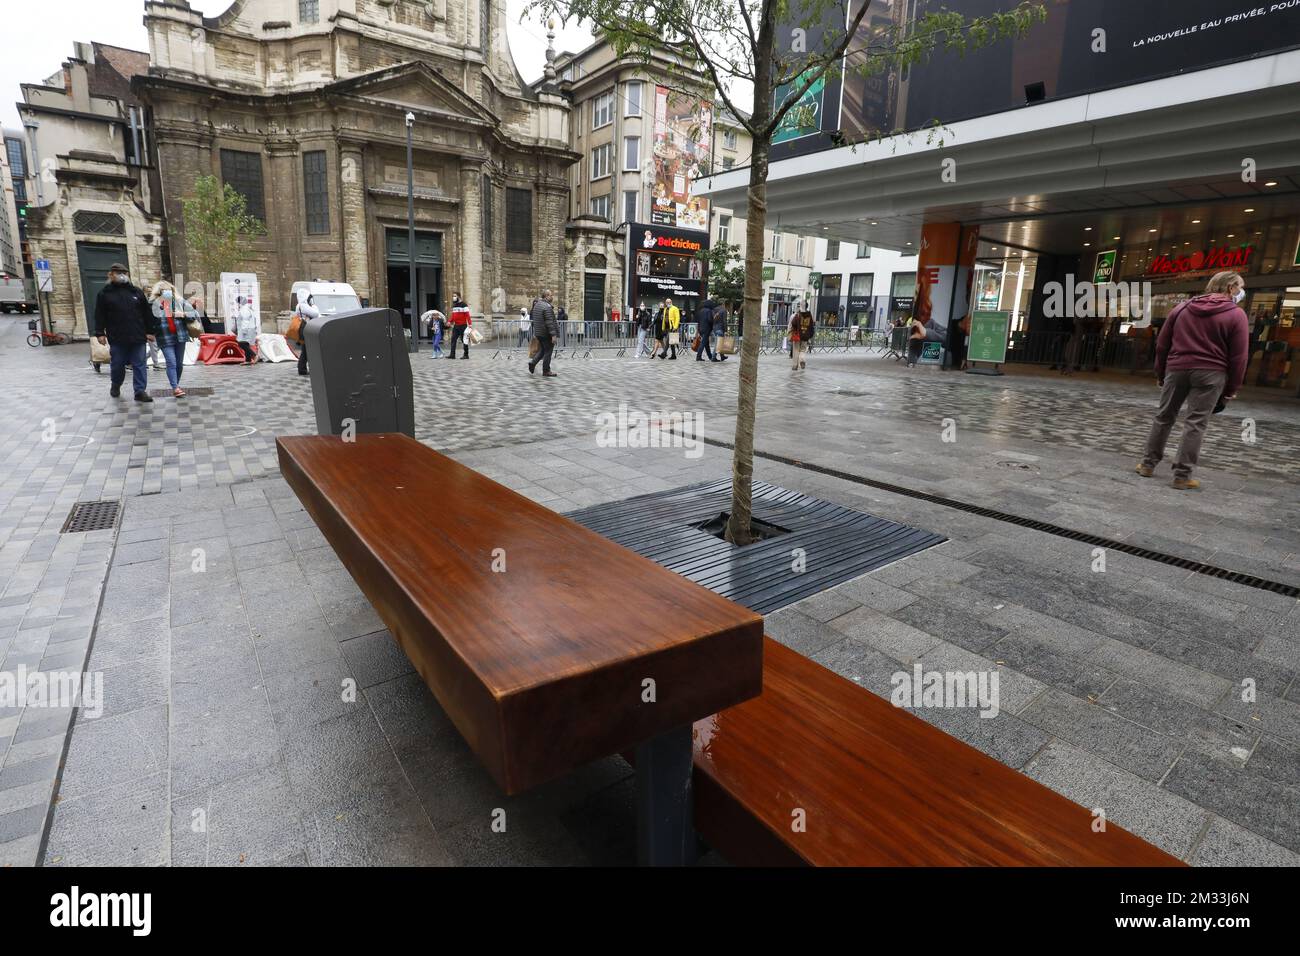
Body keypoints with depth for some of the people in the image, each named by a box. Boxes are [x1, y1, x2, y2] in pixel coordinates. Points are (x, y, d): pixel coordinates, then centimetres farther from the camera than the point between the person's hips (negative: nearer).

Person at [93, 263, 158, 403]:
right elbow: (99, 315, 3)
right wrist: (100, 333, -3)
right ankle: (115, 385, 32)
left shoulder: (136, 292, 10)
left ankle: (140, 391, 1)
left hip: (138, 337, 1)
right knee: (117, 364, 8)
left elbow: (147, 313, 10)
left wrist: (151, 331, 4)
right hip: (117, 338, -1)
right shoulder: (104, 293, 5)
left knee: (139, 365, -1)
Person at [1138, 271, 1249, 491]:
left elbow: (1162, 344, 9)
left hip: (1177, 369, 3)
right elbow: (1239, 356, -4)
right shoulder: (1236, 315, -2)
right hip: (1210, 374, -3)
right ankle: (1182, 475, -1)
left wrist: (1160, 374, 17)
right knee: (1195, 424, -1)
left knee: (1164, 417, 13)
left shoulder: (1182, 308, 8)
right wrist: (1232, 388, 3)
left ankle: (1148, 464, 17)